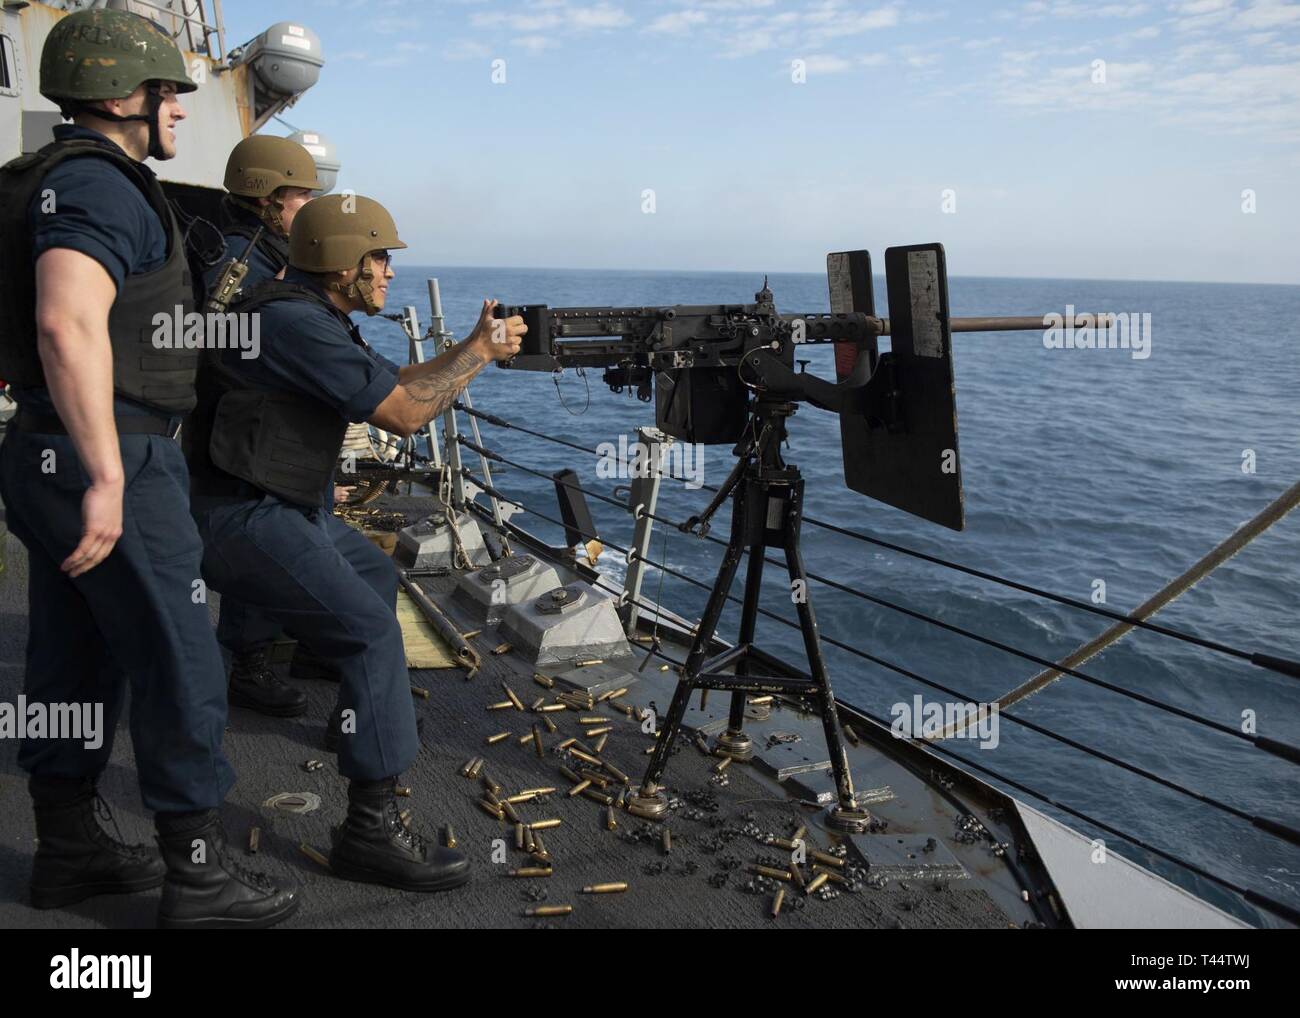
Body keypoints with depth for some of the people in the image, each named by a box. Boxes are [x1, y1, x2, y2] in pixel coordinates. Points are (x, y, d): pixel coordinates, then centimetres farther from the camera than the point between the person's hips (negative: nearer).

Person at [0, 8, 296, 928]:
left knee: (75, 661, 16)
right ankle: (199, 873, 8)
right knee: (179, 663, -2)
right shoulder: (101, 184, -14)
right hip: (113, 456, -10)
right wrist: (106, 476, -30)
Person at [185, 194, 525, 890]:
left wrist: (473, 345, 9)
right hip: (241, 520, -11)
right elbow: (404, 413, -22)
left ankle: (366, 713, 45)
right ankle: (372, 829, -17)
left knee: (375, 575, 27)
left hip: (282, 505, 11)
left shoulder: (319, 320, 12)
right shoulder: (295, 322, -21)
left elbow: (397, 382, 18)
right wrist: (480, 353, -10)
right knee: (370, 627, -20)